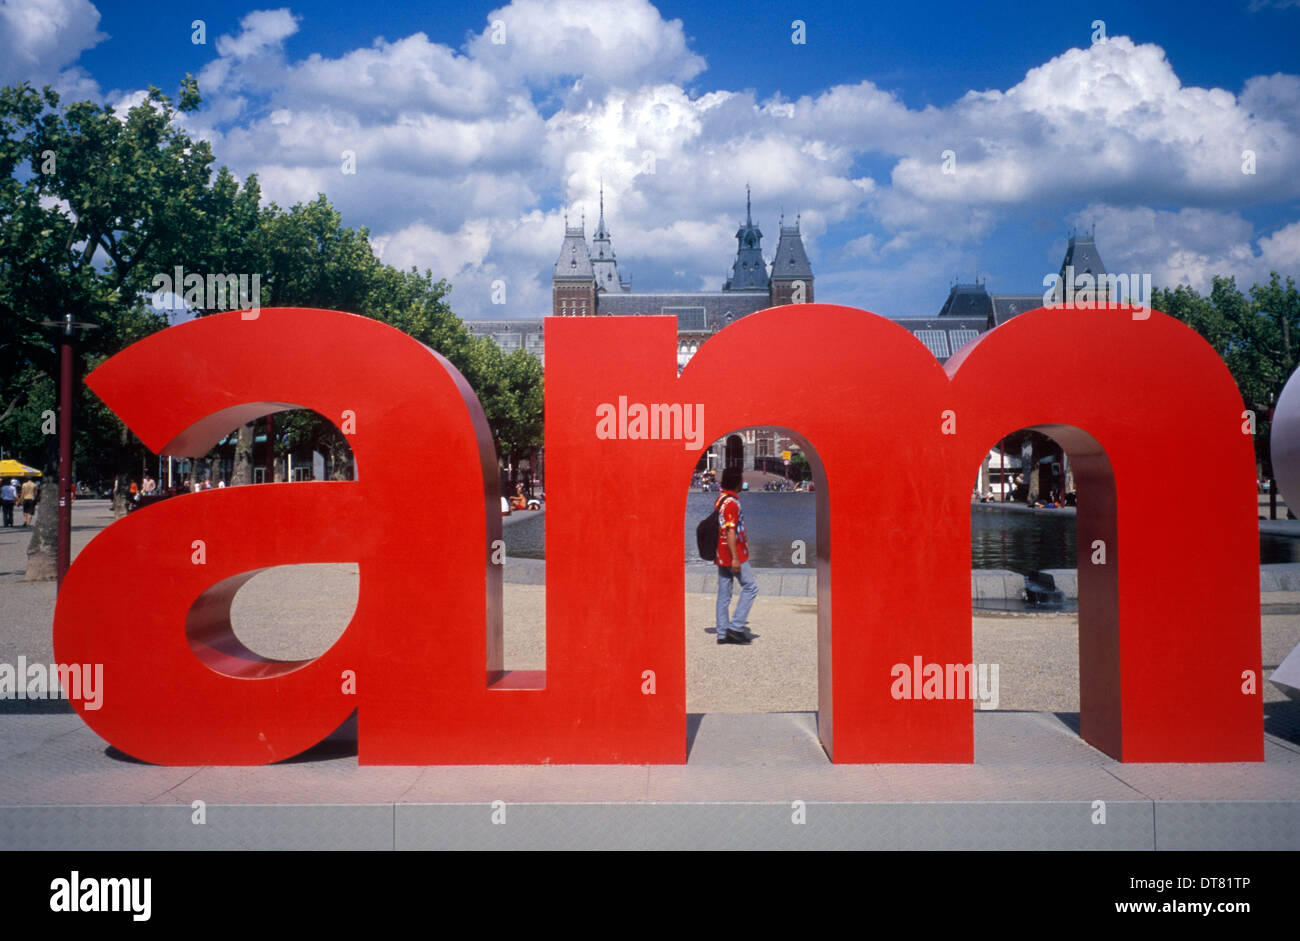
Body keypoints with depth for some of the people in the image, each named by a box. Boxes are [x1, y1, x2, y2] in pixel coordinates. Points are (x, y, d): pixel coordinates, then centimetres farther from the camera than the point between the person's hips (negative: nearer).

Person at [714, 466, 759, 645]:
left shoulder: (720, 500, 13)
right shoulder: (731, 503, -16)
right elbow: (730, 532, -20)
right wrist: (735, 558, -21)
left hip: (721, 555, 9)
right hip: (733, 554, -9)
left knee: (724, 593, 8)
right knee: (750, 586, -1)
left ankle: (723, 633, 10)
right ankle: (736, 625, -6)